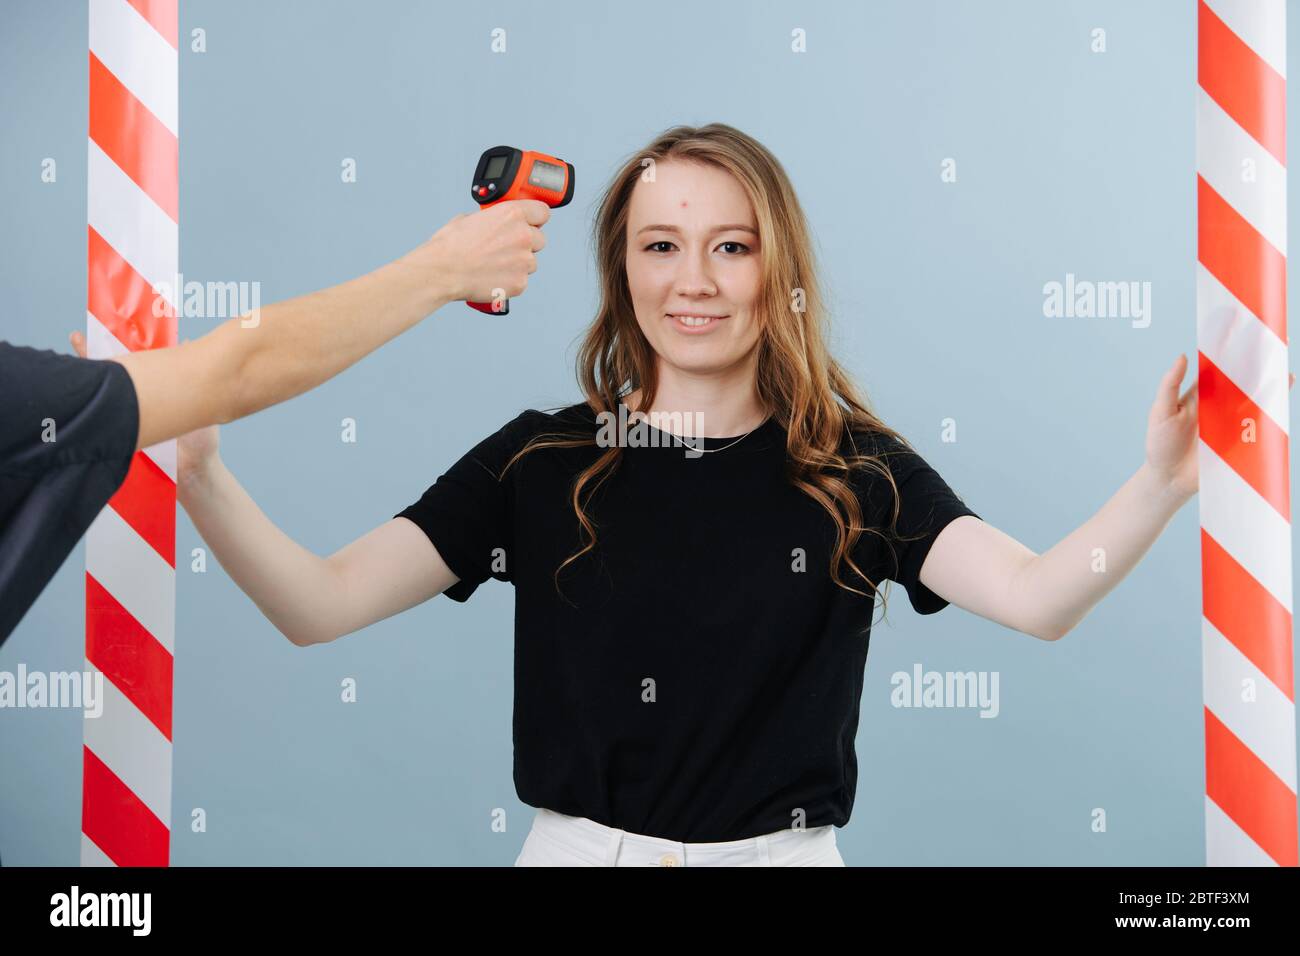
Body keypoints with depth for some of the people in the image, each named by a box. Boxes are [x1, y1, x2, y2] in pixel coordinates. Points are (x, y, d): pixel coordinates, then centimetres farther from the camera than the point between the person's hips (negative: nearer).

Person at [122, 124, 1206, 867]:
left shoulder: (853, 472, -4)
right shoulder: (541, 462, -3)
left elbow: (1037, 596, -19)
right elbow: (320, 604, -9)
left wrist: (1161, 483, -37)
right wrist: (197, 469, -25)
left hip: (780, 852, 0)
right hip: (578, 845, 1)